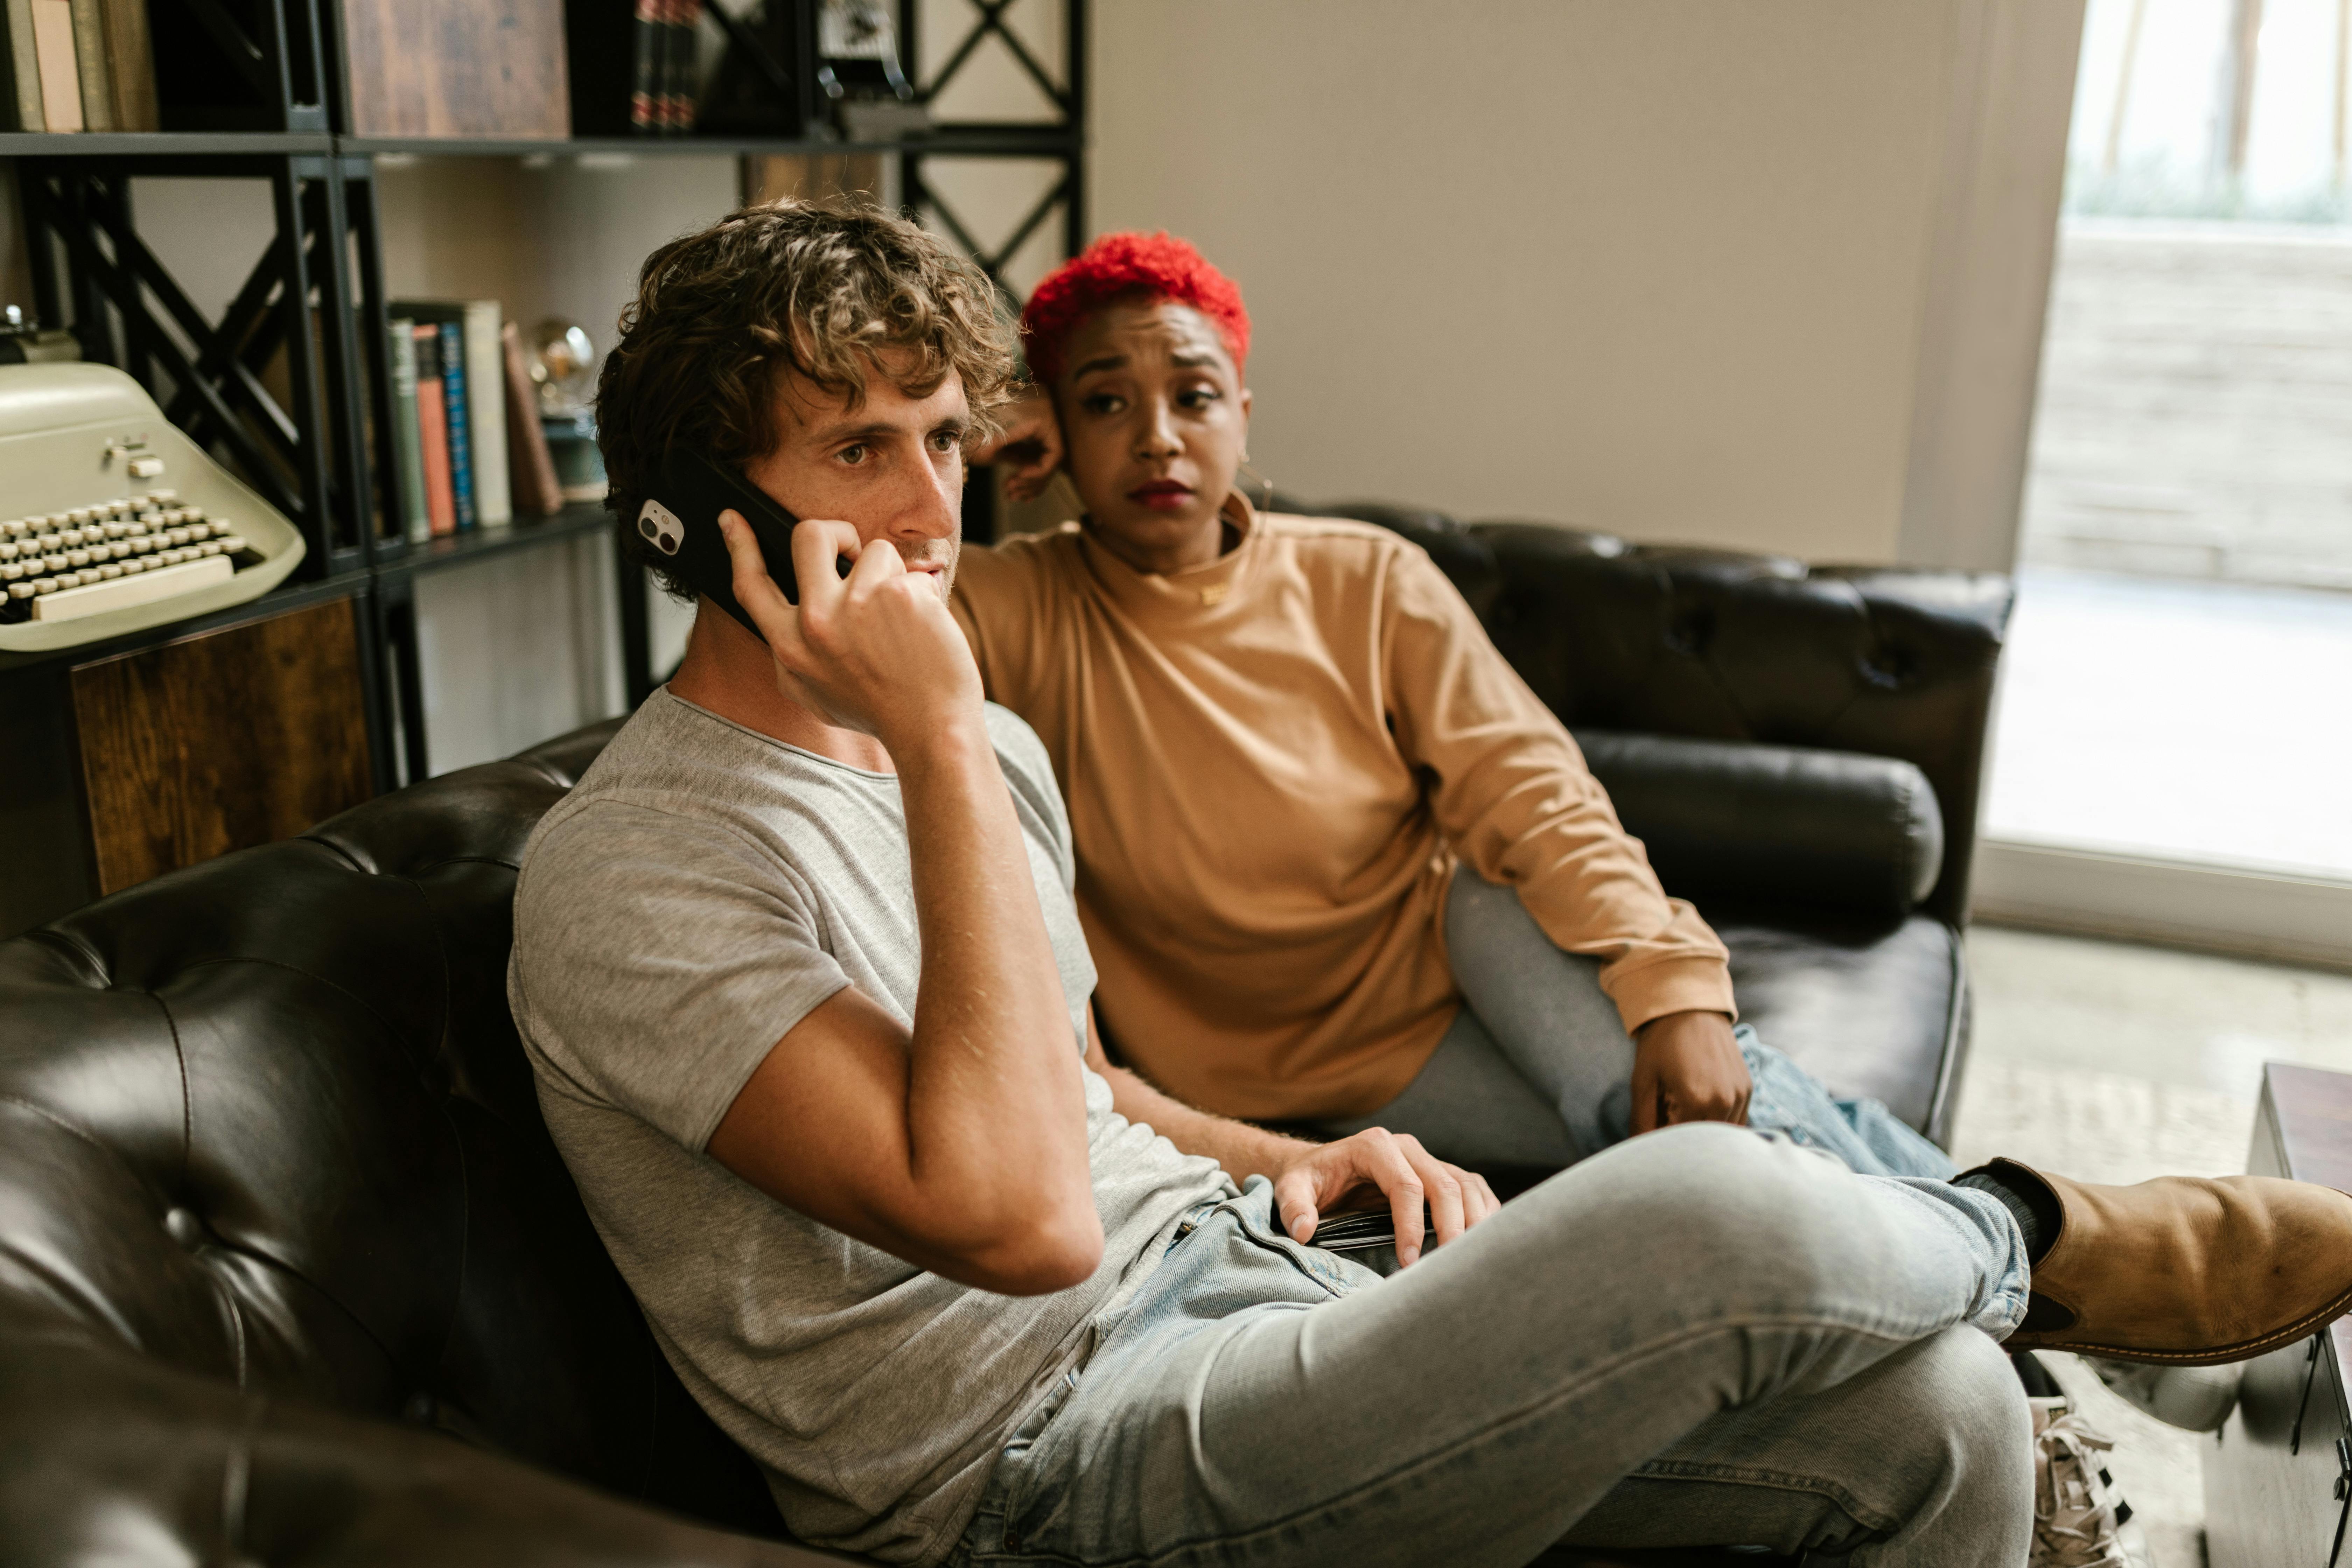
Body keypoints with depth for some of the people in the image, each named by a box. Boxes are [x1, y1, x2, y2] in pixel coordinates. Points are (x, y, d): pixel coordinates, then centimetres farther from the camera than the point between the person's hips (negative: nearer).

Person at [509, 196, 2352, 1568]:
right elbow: (1015, 1215, -26)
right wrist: (938, 743, -25)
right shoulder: (629, 874, -15)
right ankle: (2038, 1236, 10)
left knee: (1933, 1415, -6)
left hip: (1218, 1279, 8)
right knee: (1716, 1214, -25)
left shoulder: (981, 750, 12)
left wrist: (1283, 1162, 5)